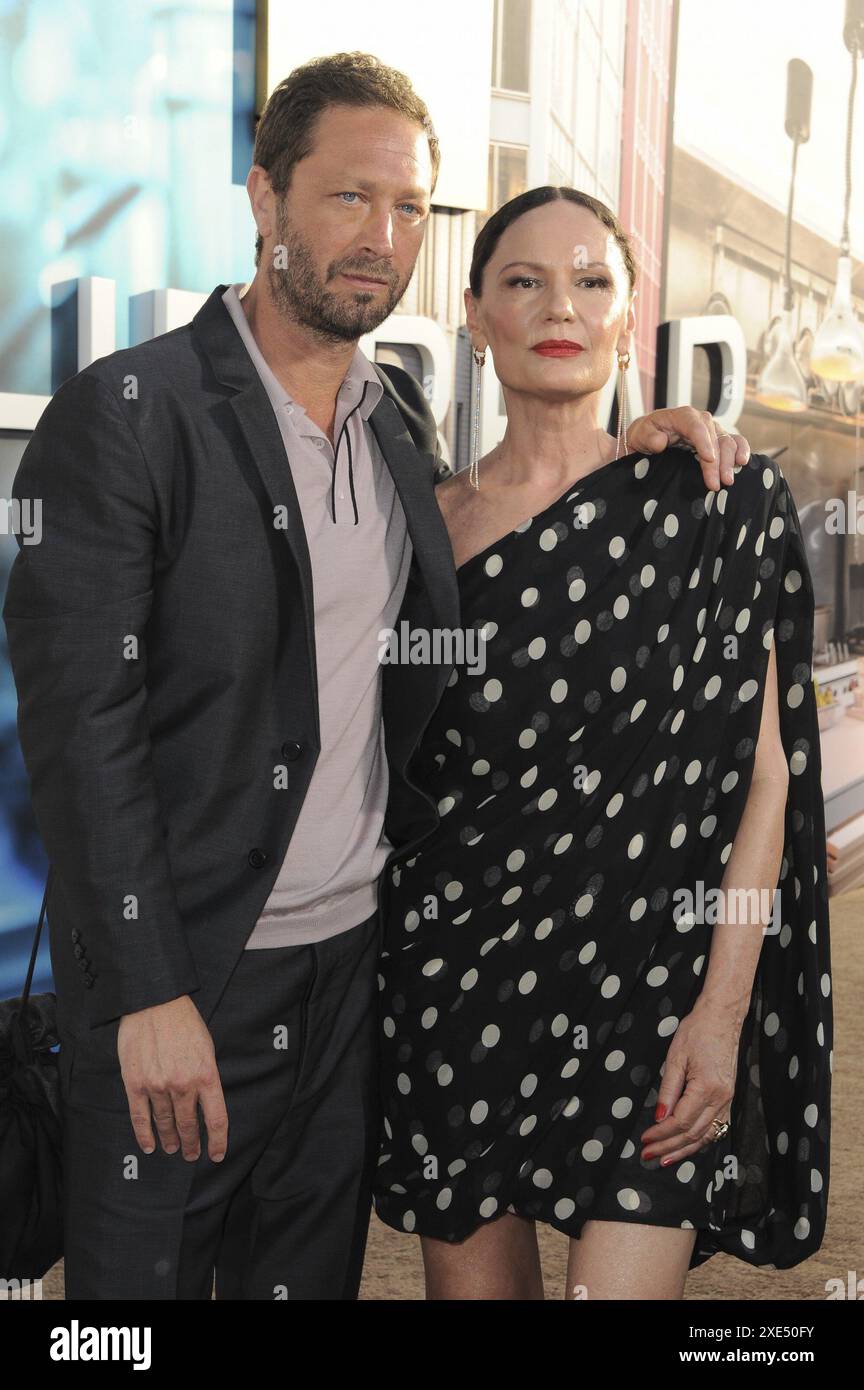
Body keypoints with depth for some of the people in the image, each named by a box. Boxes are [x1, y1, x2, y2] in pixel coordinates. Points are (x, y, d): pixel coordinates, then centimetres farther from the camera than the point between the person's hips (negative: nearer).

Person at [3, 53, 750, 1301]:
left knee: (312, 1272, 19)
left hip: (353, 956, 6)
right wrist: (150, 997, -18)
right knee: (146, 1269, 11)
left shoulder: (402, 417, 8)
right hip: (179, 967, -5)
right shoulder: (126, 413, -12)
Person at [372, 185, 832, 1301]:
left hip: (646, 972, -2)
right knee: (473, 1278, 14)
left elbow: (763, 768, -5)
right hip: (453, 977, 3)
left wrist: (723, 1009, -13)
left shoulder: (711, 499, -2)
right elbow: (388, 769, 11)